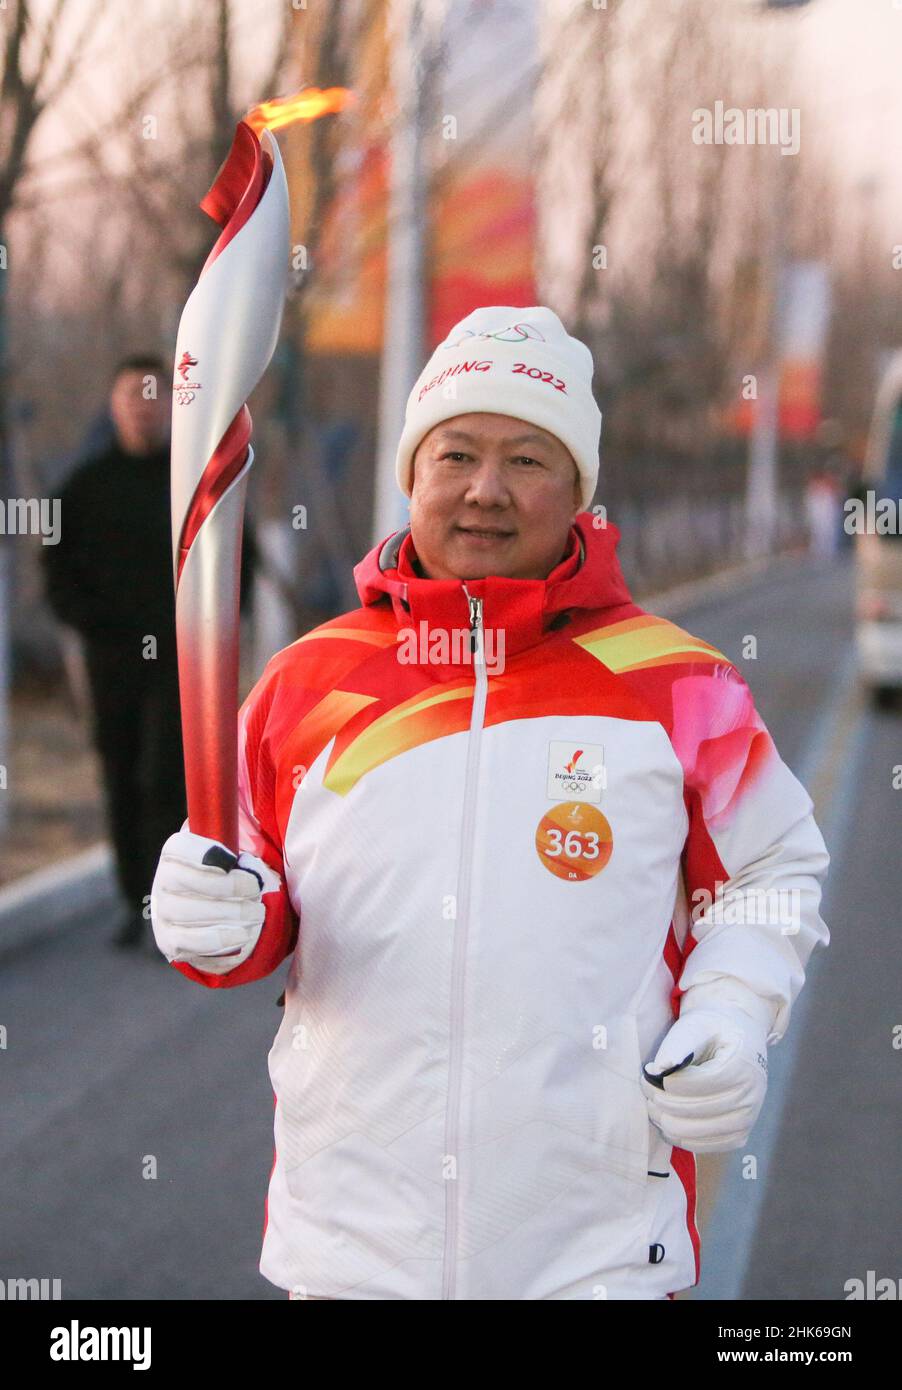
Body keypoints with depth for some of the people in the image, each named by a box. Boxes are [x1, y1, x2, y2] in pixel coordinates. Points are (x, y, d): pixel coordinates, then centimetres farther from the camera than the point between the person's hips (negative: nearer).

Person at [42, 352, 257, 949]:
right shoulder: (88, 482, 8)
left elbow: (239, 557, 7)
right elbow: (58, 563, 12)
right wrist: (85, 614, -4)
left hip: (182, 655, -3)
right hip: (112, 654, 3)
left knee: (164, 777, -12)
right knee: (122, 783, 8)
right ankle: (137, 904, 18)